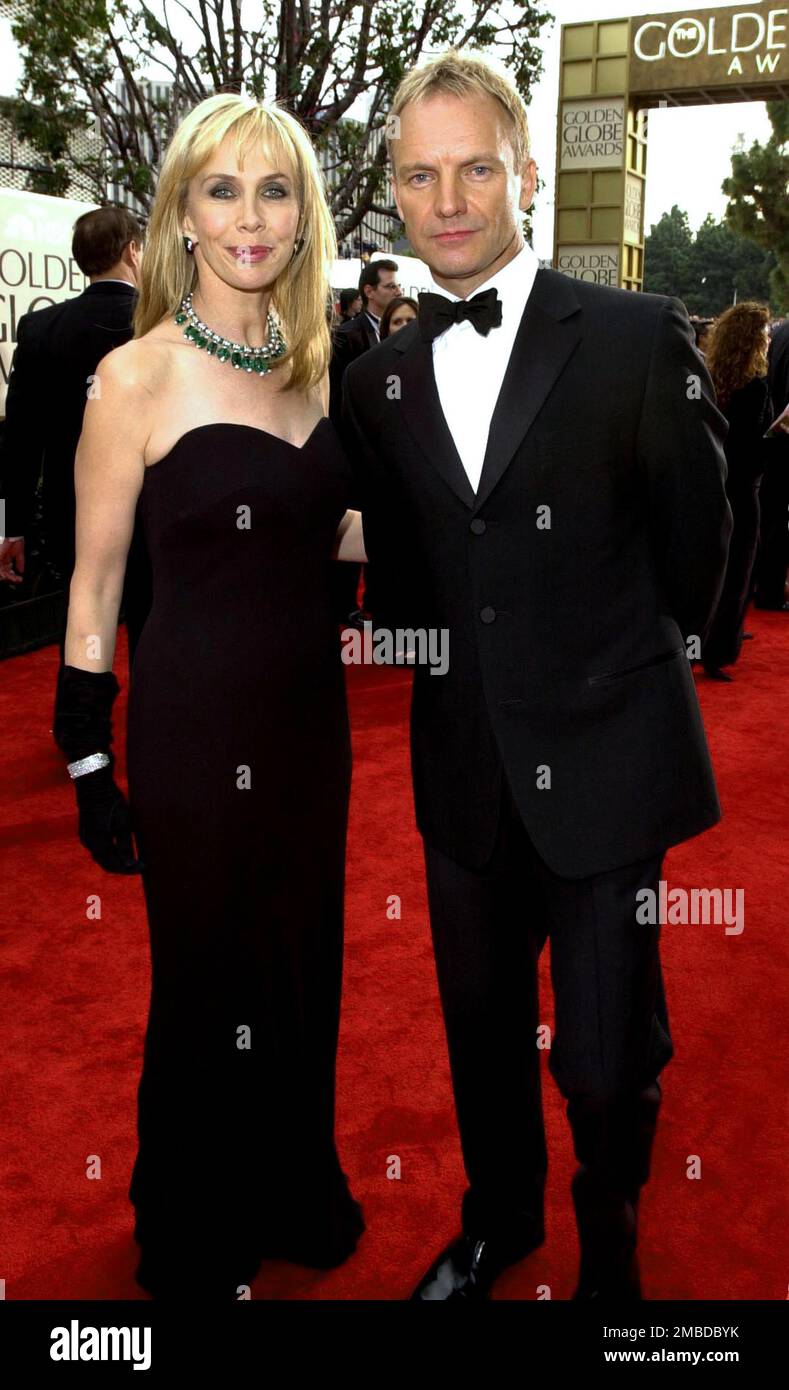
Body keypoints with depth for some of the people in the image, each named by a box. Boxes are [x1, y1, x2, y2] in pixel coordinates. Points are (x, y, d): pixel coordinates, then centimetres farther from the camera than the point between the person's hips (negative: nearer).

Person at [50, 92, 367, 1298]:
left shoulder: (310, 364, 7)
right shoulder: (138, 378, -11)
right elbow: (95, 592, -9)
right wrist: (90, 767, -9)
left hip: (310, 704, 6)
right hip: (196, 719, -5)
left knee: (304, 963, 19)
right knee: (209, 981, 11)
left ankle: (296, 1190, 45)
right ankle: (195, 1238, 38)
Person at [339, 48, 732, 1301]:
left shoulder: (639, 338, -7)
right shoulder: (378, 382, 6)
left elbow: (695, 543, 1)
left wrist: (614, 668, 10)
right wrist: (448, 678, 8)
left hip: (605, 764, -3)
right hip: (465, 771, 4)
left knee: (607, 1057, 4)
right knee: (483, 1035, 18)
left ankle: (610, 1232, 37)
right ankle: (497, 1219, 46)